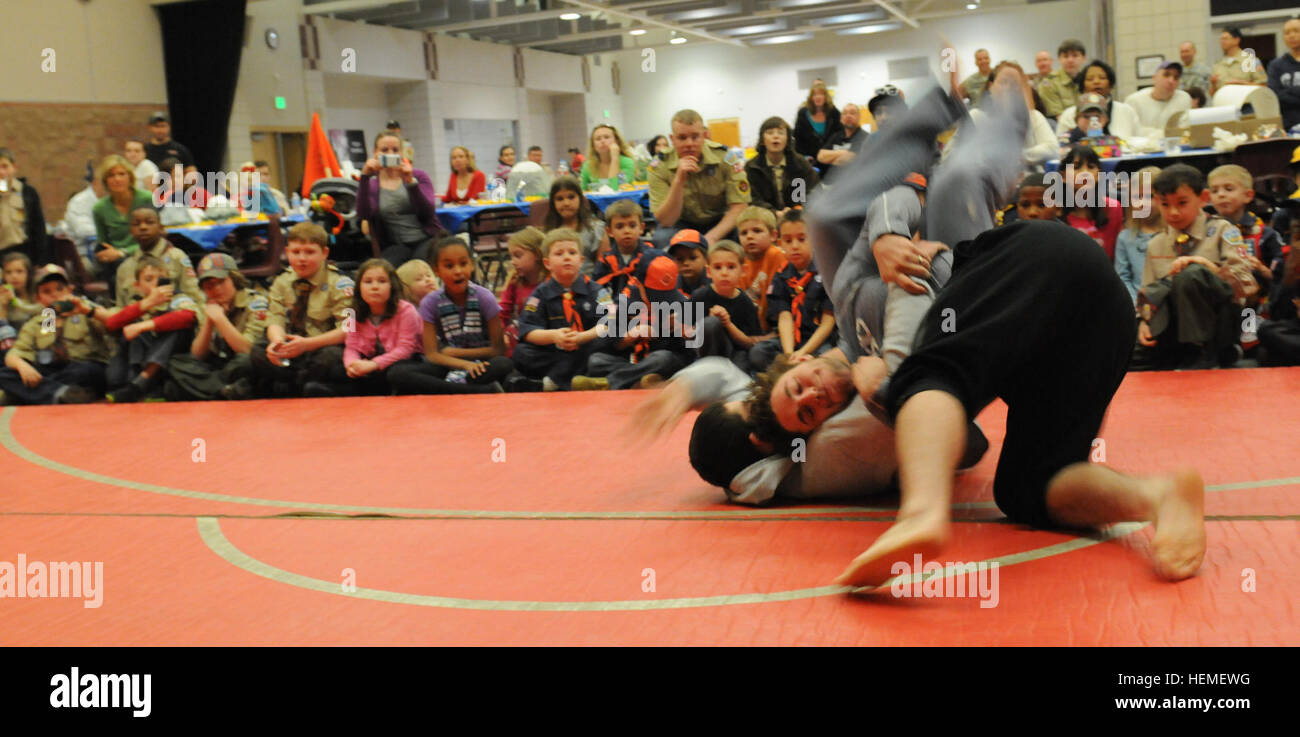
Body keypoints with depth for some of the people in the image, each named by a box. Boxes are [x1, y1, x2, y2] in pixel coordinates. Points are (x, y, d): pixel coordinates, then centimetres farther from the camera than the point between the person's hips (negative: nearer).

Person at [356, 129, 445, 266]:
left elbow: (427, 212, -5)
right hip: (395, 245, 0)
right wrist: (365, 177, -15)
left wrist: (411, 182, -16)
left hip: (426, 239, 0)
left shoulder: (418, 175, 12)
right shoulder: (370, 185, 13)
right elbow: (364, 214, -9)